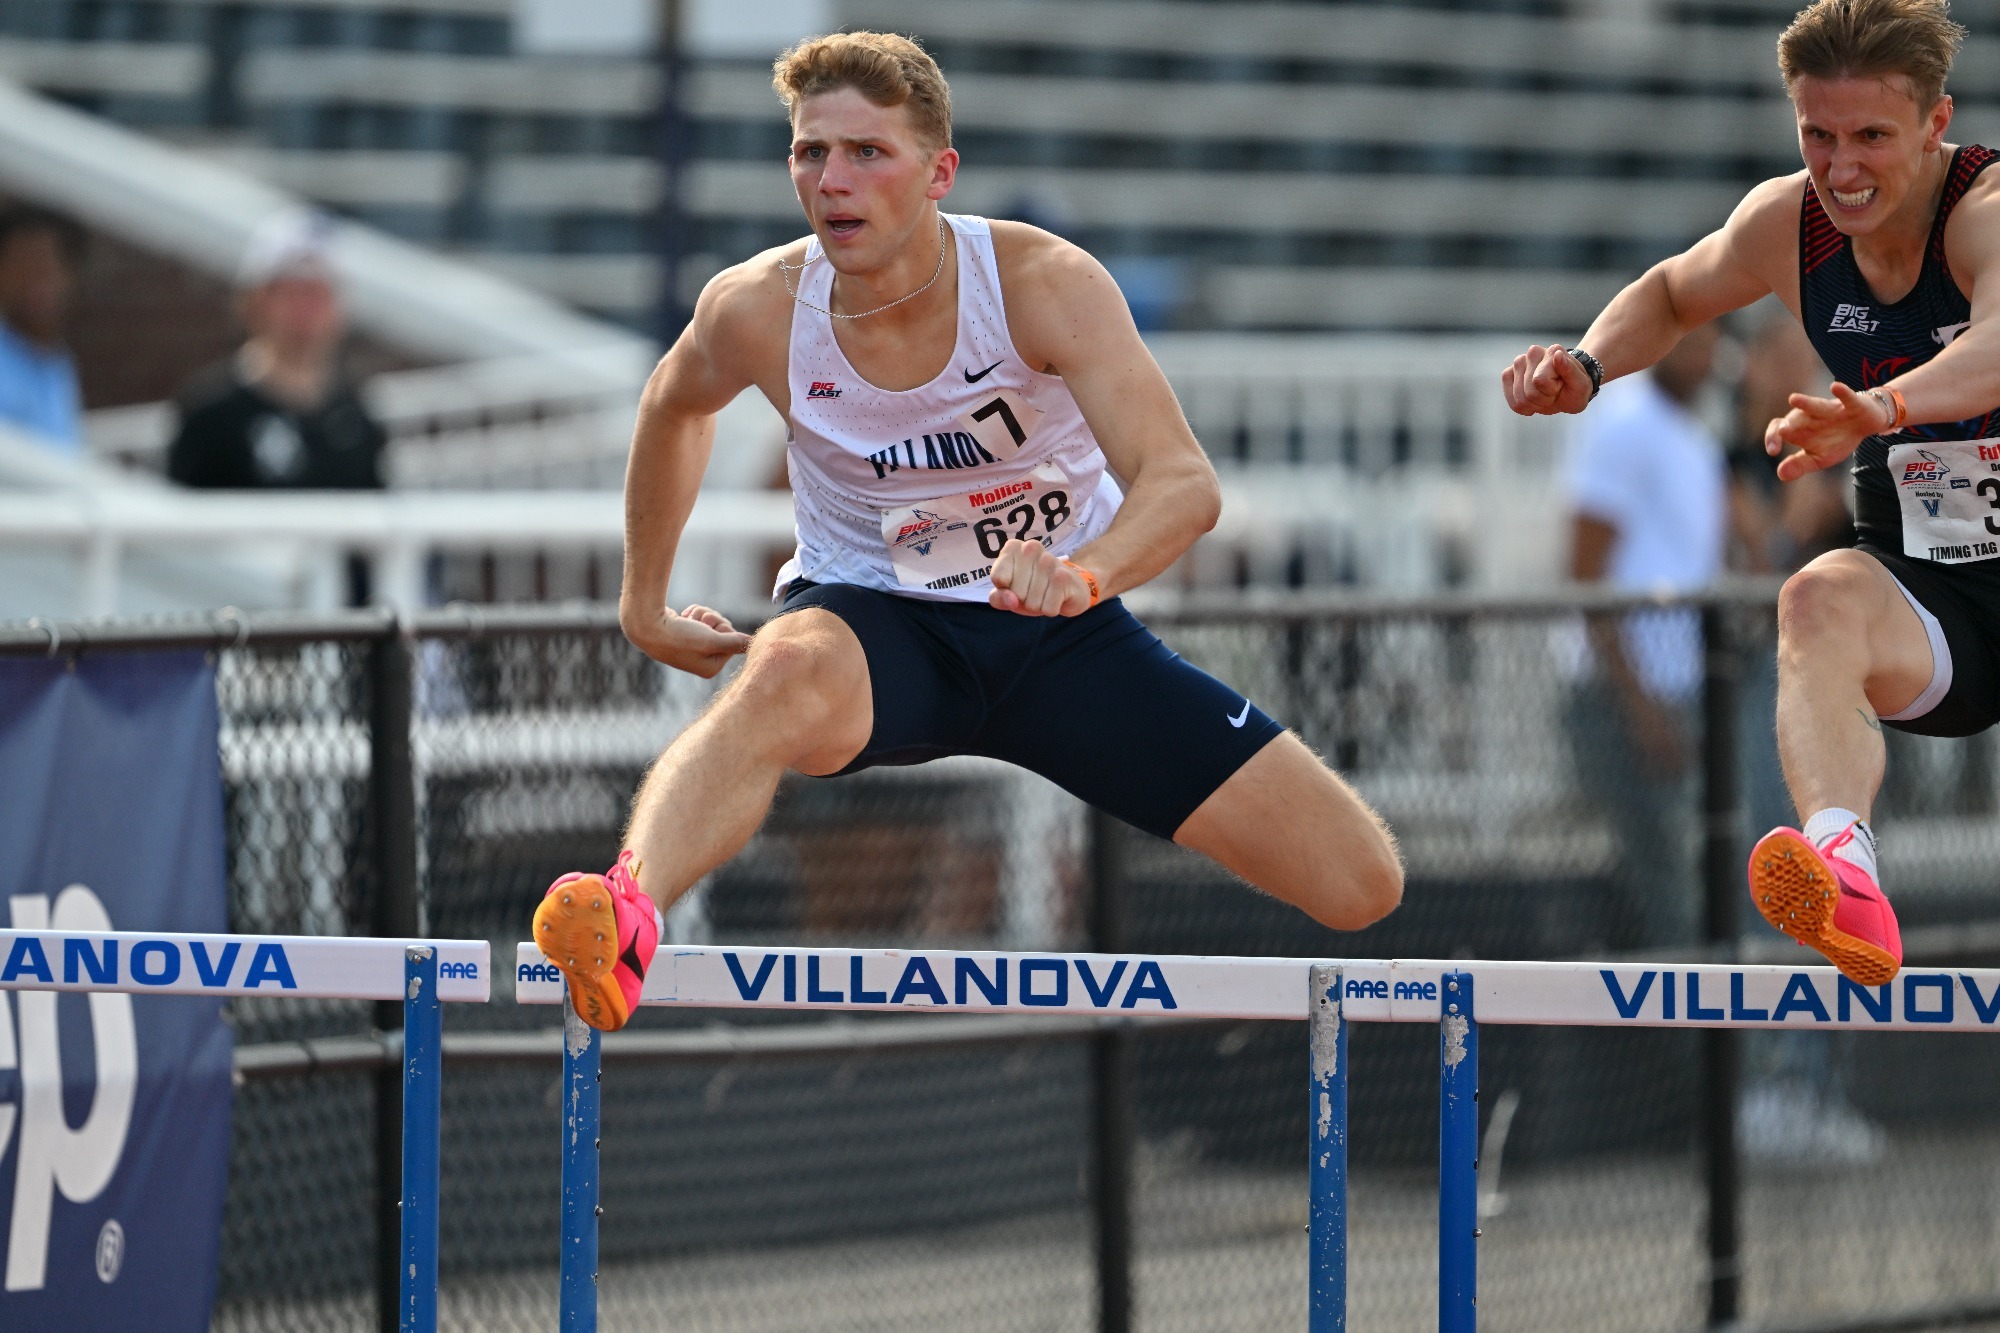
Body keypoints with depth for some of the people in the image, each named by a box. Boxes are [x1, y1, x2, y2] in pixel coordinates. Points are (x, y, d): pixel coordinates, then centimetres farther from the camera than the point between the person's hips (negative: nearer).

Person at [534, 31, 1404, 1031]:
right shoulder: (757, 311, -14)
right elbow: (674, 406, 12)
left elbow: (1183, 483, -30)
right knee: (789, 678, -43)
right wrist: (643, 603, 19)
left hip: (1056, 630, 1)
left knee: (1360, 884, -9)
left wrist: (1085, 572, -51)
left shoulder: (1047, 284, -20)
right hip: (869, 622, -1)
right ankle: (626, 918, -67)